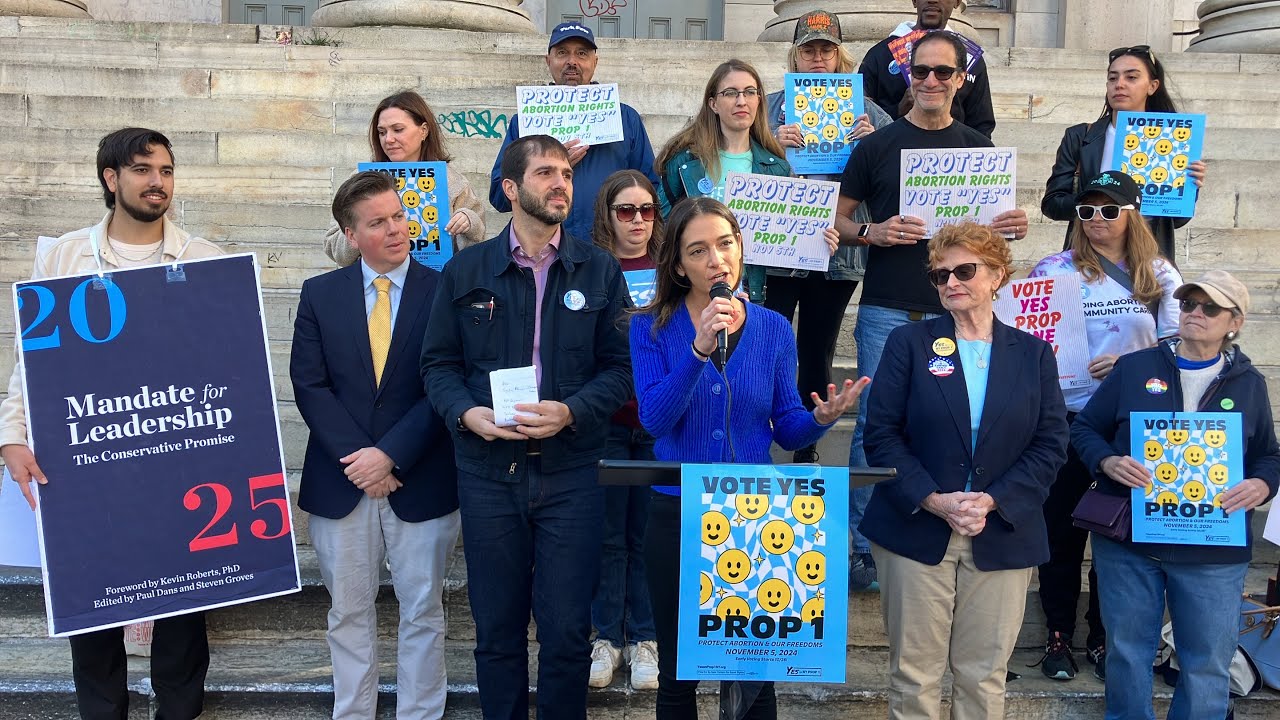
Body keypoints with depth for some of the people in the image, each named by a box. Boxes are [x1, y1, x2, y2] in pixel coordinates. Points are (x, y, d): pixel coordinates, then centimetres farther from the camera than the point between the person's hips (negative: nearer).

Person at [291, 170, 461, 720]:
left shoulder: (442, 291, -3)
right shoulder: (320, 294, 5)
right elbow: (308, 385, -1)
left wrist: (391, 455, -15)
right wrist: (357, 459, -11)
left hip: (420, 482, -2)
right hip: (341, 481, 2)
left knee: (423, 612, 8)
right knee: (348, 613, 12)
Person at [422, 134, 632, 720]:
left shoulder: (599, 270, 4)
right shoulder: (466, 270, 5)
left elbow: (620, 365, 2)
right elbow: (439, 362, 7)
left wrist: (572, 411, -15)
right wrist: (466, 413, -12)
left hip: (571, 471, 0)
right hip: (488, 472, 1)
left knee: (567, 629, 4)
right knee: (497, 628, 11)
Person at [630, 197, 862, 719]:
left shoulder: (774, 329, 0)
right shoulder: (652, 327, -5)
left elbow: (787, 429, 3)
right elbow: (654, 420, -18)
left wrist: (821, 417, -18)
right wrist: (700, 348, -29)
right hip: (676, 518, -1)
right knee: (677, 676, 14)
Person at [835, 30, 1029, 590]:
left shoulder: (978, 149, 11)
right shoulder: (876, 146, 4)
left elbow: (991, 224, 17)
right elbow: (839, 219, 6)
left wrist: (1013, 227, -5)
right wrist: (872, 233, -14)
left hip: (954, 310, 2)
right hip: (886, 309, -2)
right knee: (873, 423, -1)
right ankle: (860, 546, 9)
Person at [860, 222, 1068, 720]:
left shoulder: (1033, 353, 7)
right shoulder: (908, 344, 2)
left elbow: (1050, 444, 2)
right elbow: (881, 434, -4)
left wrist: (992, 501, -12)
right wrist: (935, 501, -15)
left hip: (1002, 537, 1)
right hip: (916, 531, -1)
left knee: (984, 674, 8)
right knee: (914, 673, 5)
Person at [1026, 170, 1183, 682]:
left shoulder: (1159, 275, 4)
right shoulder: (1054, 270, 0)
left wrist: (1128, 363, -16)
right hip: (1066, 416, -1)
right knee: (1062, 527, 6)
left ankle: (1103, 637, 24)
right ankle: (1058, 635, 20)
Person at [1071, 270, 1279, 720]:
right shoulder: (1134, 367, 2)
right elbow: (1084, 428, 5)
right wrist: (1108, 462, -15)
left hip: (1215, 552, 1)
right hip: (1127, 541, -1)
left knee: (1208, 666, 9)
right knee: (1127, 652, 11)